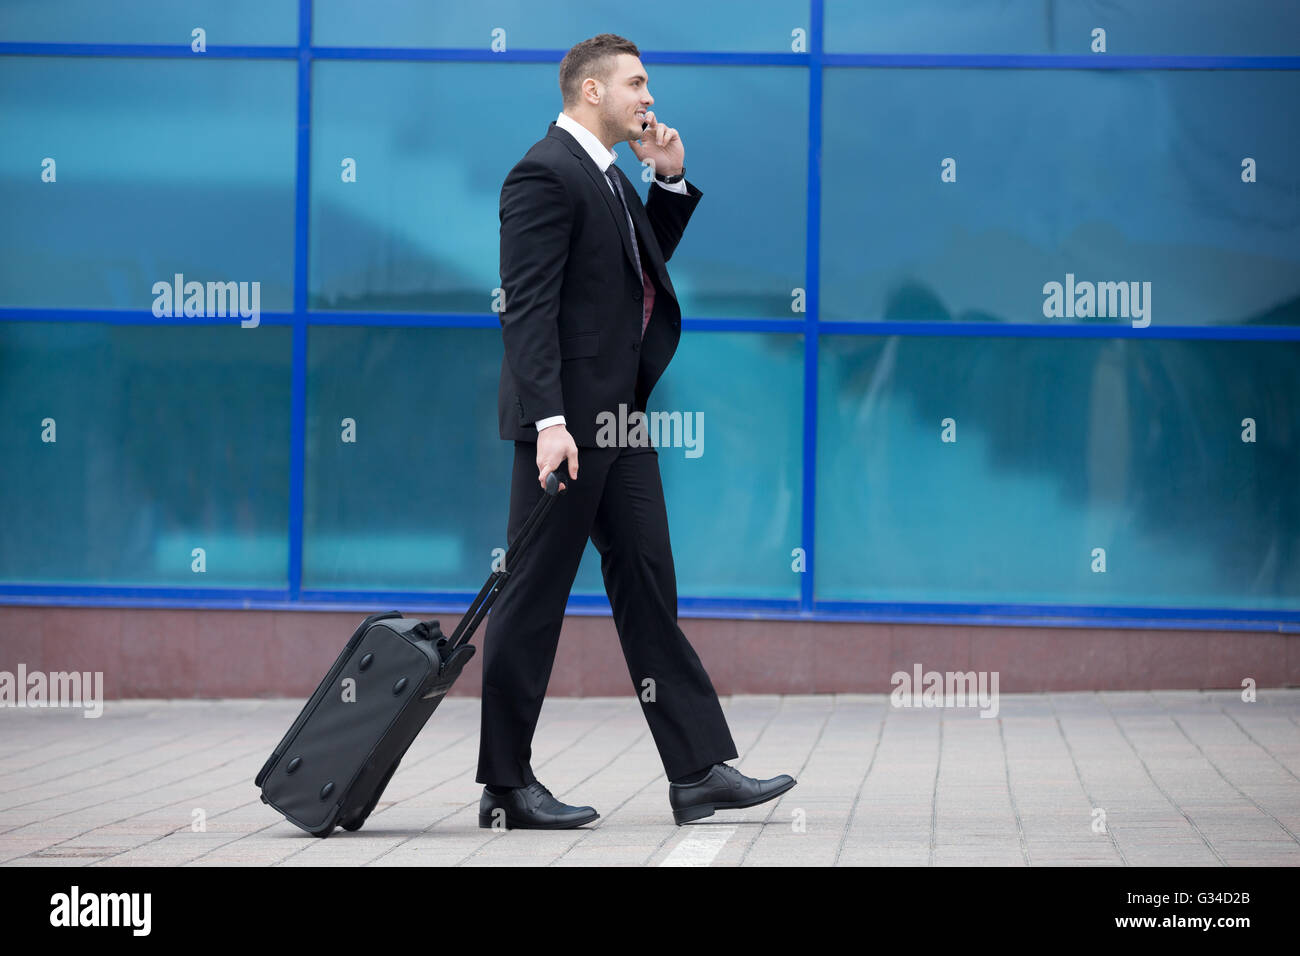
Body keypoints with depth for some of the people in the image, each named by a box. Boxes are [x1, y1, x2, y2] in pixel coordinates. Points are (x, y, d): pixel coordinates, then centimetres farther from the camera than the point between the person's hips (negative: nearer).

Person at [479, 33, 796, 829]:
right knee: (535, 593, -3)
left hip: (620, 416, 10)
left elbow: (647, 259, 29)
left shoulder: (607, 175, 16)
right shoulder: (545, 174, -13)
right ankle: (506, 786, 4)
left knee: (648, 588, 8)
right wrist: (550, 421, -27)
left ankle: (700, 771, 10)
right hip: (569, 419, -10)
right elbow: (527, 306, -20)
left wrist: (670, 180, 14)